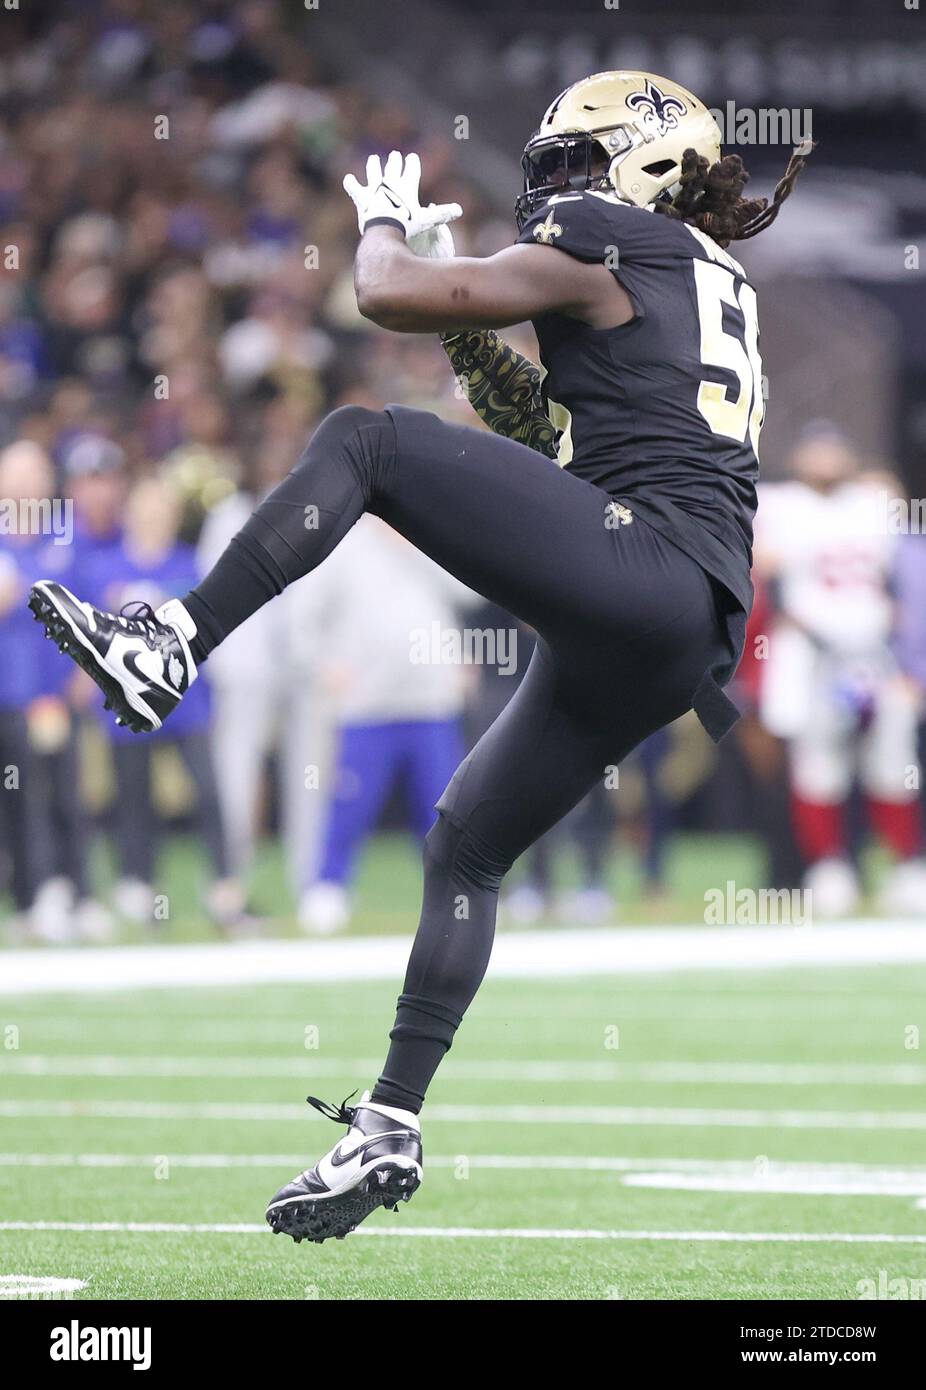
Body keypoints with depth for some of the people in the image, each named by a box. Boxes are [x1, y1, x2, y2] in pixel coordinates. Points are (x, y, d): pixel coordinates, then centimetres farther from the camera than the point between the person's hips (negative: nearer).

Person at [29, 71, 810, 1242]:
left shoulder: (607, 253, 3)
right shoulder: (717, 285, 29)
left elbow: (389, 299, 1)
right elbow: (551, 435, 35)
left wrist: (385, 220, 22)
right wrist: (468, 331, 26)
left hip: (633, 564, -9)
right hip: (680, 648, 9)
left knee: (362, 442, -9)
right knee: (466, 843, 15)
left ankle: (166, 651, -18)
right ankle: (390, 1126, 12)